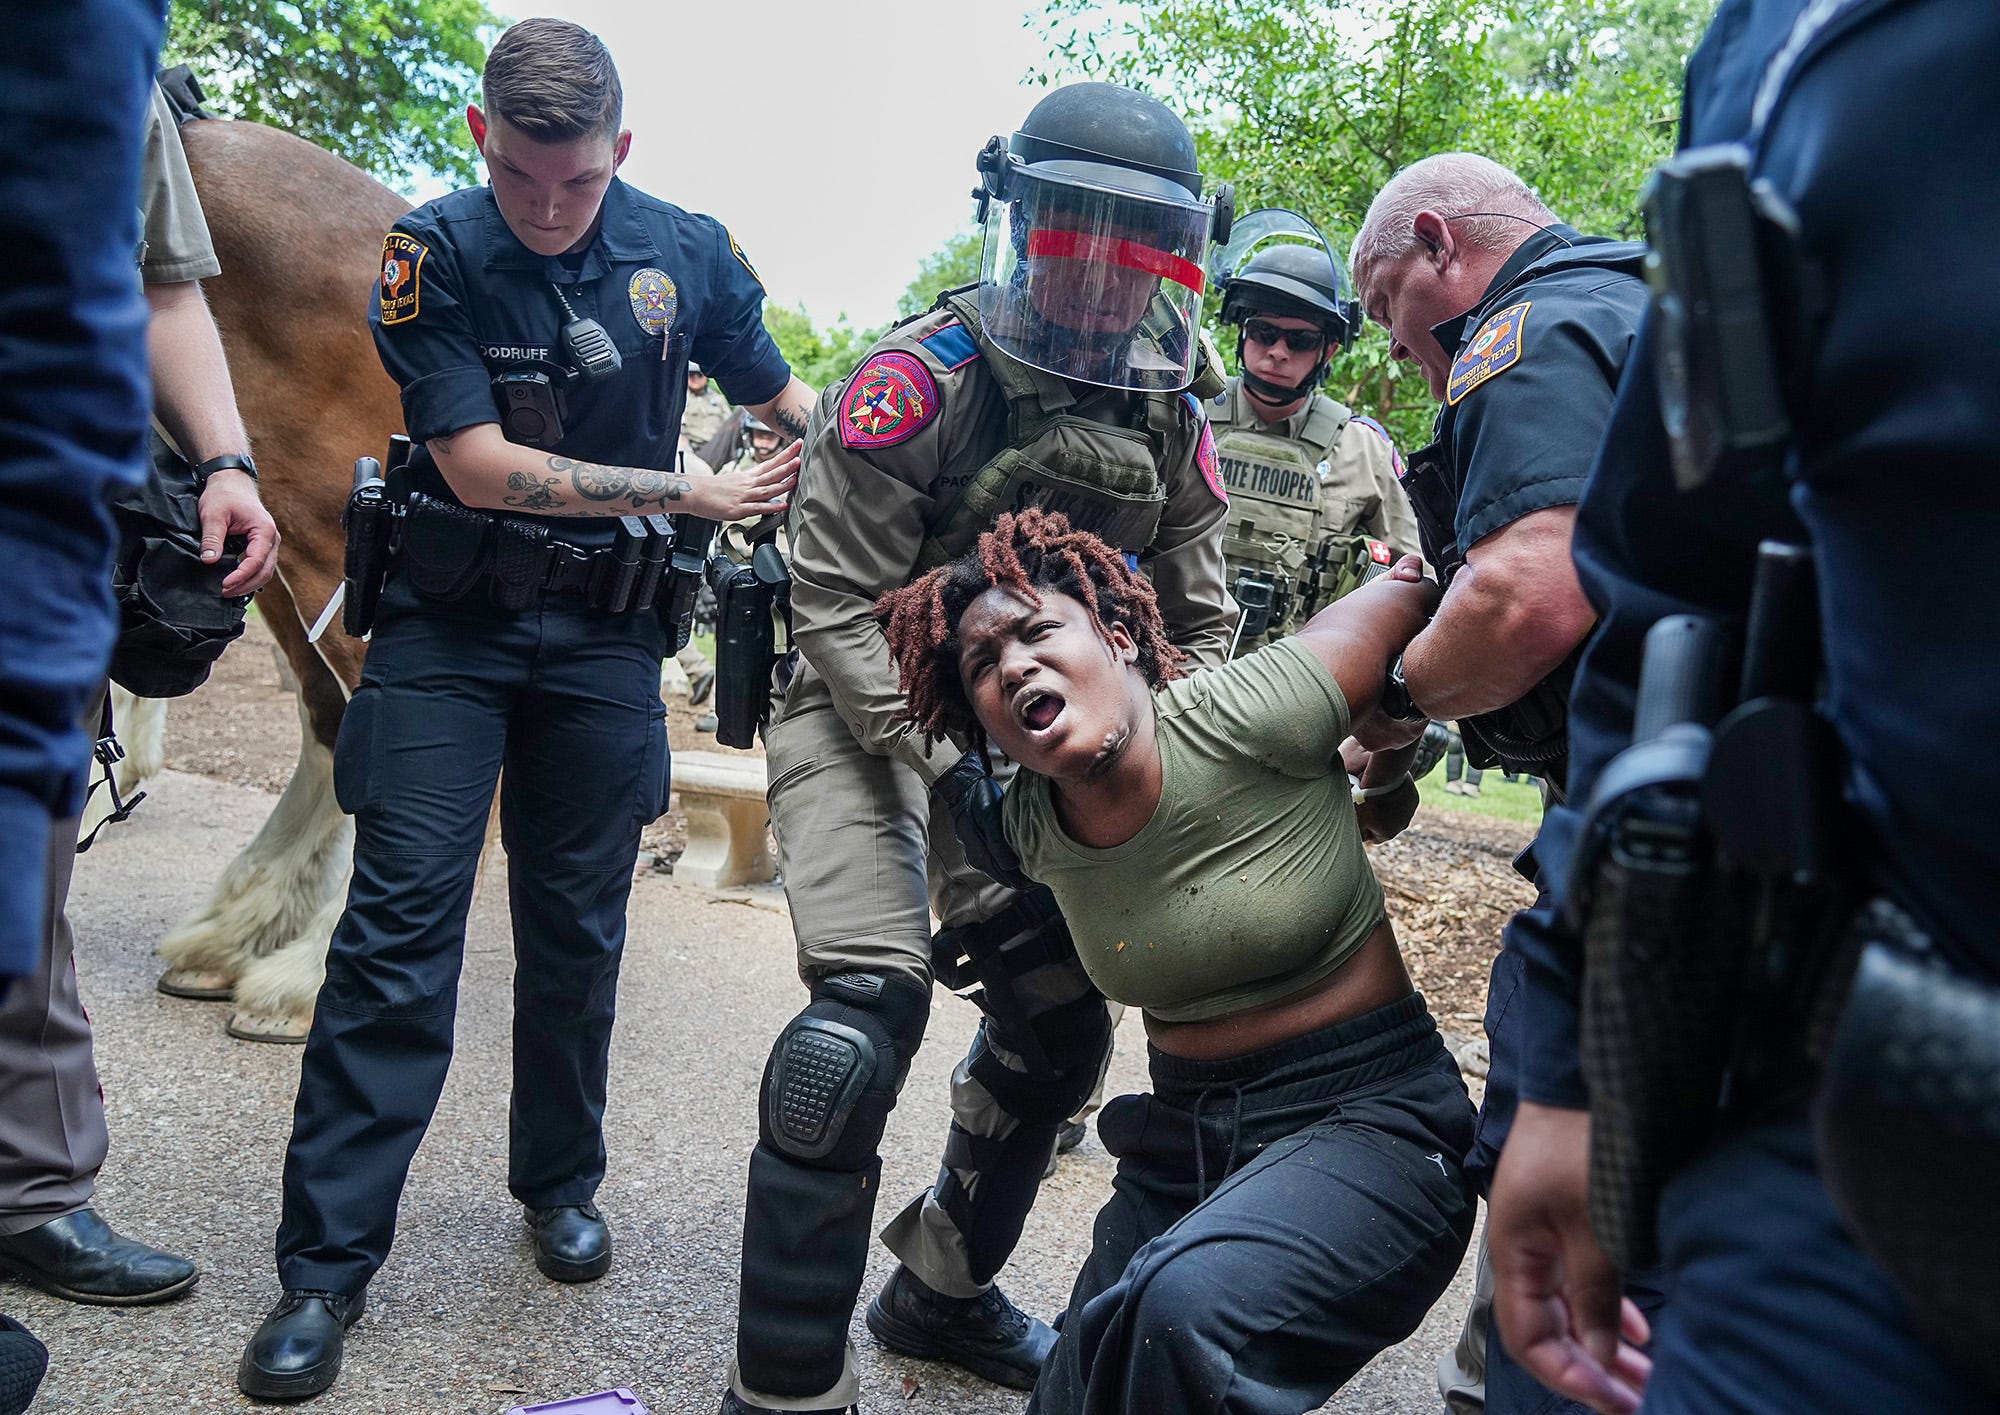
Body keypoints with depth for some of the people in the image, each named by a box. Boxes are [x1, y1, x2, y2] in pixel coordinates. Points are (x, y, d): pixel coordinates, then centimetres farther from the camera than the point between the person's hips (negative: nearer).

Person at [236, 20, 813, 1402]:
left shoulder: (689, 250, -2)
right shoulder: (432, 253, -10)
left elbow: (786, 393, 14)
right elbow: (482, 464, -17)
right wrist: (691, 491, -16)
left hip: (605, 637, 2)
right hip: (451, 624, -2)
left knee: (577, 928, 10)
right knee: (401, 923, -6)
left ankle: (560, 1181, 30)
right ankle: (326, 1265, 2)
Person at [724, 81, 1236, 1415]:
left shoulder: (1174, 421, -1)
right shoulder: (922, 379, -19)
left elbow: (1199, 625, 5)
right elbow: (840, 602, -20)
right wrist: (949, 762, -28)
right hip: (862, 708, -6)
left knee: (1059, 1021, 9)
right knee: (872, 1003, -23)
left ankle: (942, 1290, 33)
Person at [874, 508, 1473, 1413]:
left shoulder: (1247, 720, -20)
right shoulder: (1028, 827, -2)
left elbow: (1415, 591, -5)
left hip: (1366, 1112, -5)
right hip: (1180, 1136, 6)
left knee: (1189, 1306, -32)